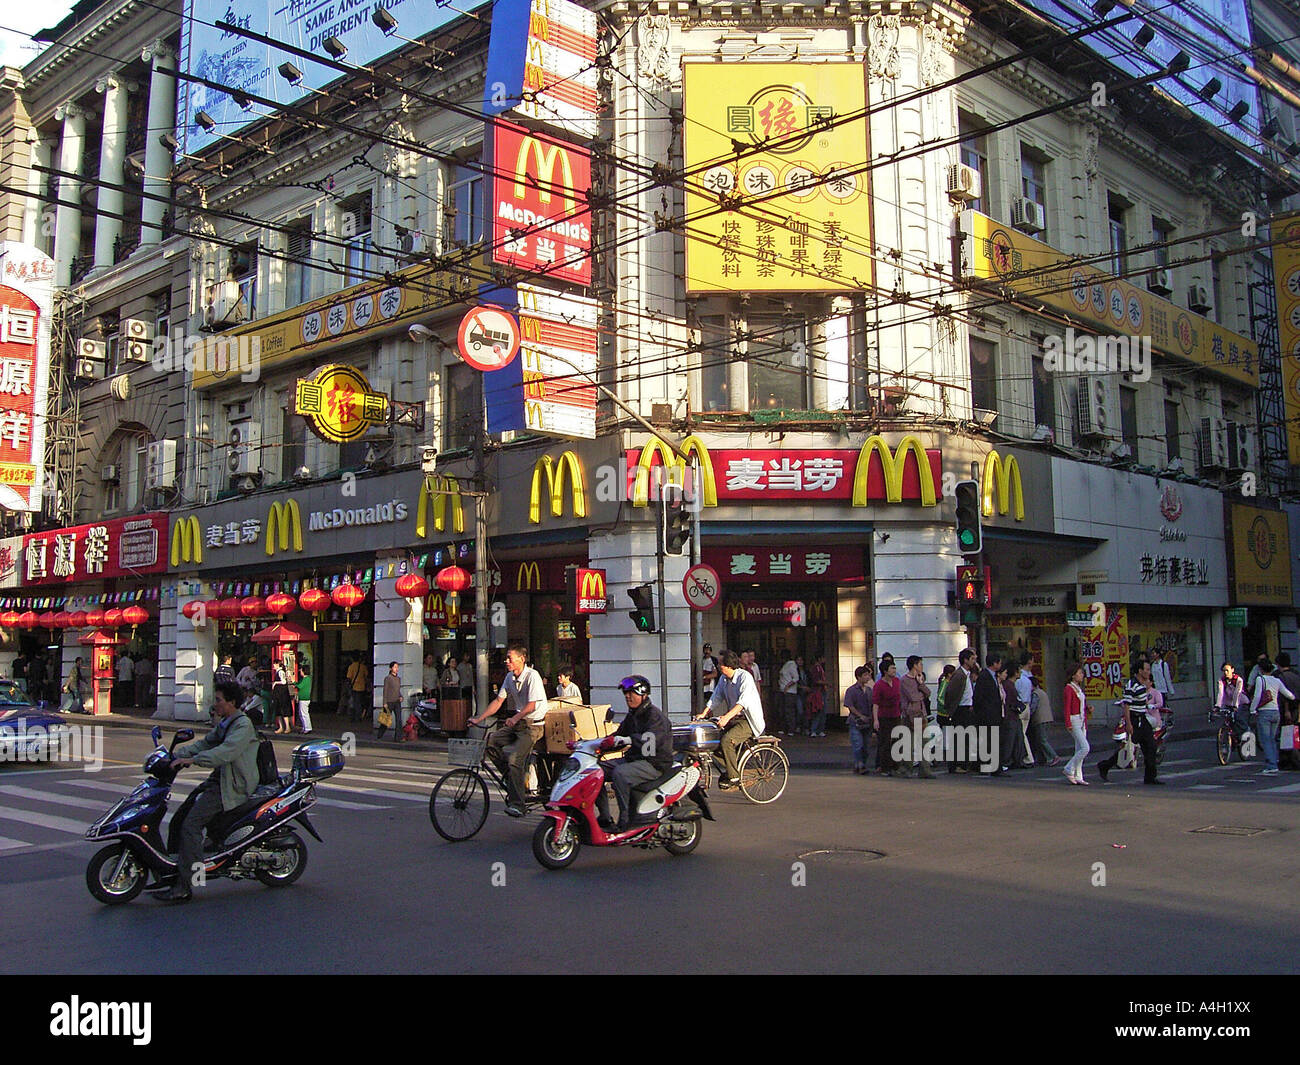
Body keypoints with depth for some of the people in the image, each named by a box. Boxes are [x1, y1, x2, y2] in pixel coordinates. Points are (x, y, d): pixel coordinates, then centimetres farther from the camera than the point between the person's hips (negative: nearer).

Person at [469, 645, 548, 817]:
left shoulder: (532, 676, -15)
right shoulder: (510, 677, 8)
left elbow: (532, 706, -22)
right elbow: (498, 701, 9)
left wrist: (515, 718, -36)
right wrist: (478, 719, 2)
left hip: (533, 725, -8)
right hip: (517, 722, 8)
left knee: (515, 759, -21)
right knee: (491, 741, -11)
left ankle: (517, 804, -17)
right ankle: (512, 779, 4)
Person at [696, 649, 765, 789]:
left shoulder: (745, 676, -16)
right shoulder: (724, 679, 9)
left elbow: (743, 701, -29)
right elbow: (716, 698, 12)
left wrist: (727, 716, -41)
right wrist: (704, 714, -2)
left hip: (748, 721, -8)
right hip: (733, 719, 8)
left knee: (726, 740, -28)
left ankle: (734, 777, -15)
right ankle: (727, 768, 8)